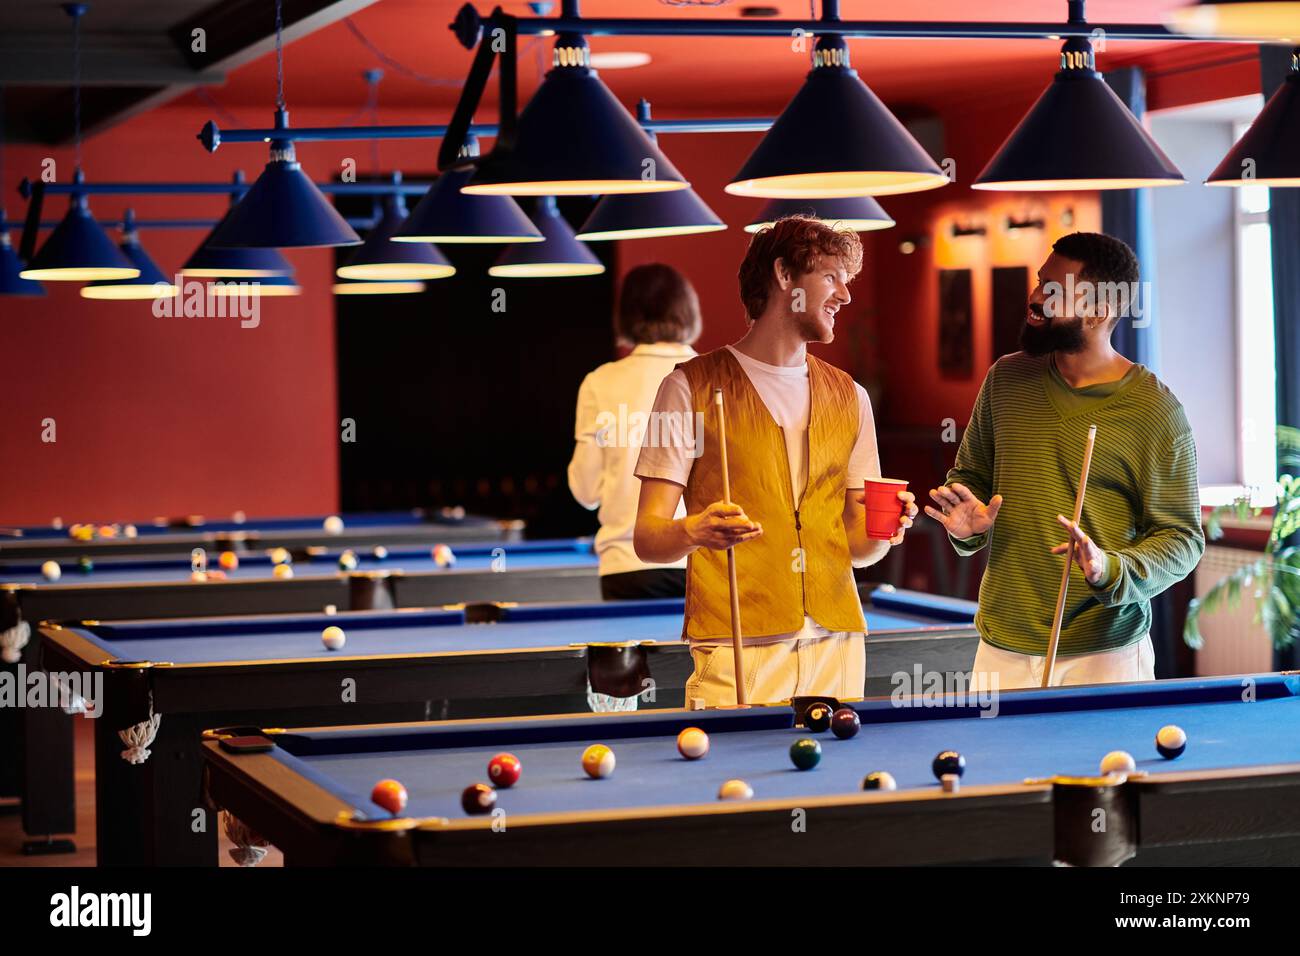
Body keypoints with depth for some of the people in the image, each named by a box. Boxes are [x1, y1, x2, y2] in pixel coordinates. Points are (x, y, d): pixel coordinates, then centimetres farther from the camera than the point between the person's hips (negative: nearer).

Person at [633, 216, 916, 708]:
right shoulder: (692, 387, 0)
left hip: (837, 647, 4)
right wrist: (694, 532, -25)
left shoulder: (849, 397, 16)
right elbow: (648, 537, -3)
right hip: (736, 650, -4)